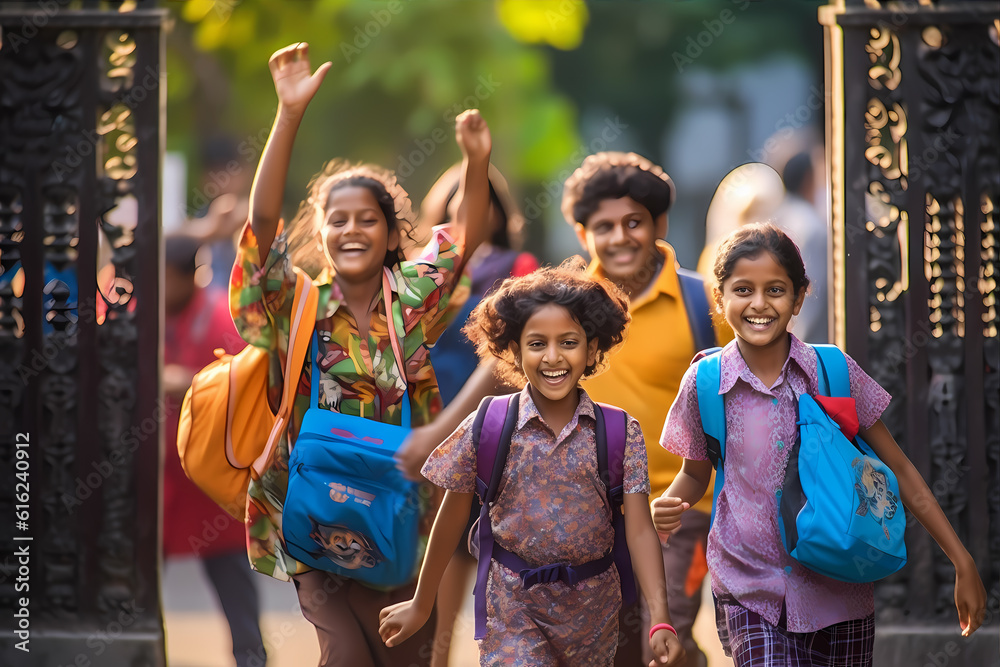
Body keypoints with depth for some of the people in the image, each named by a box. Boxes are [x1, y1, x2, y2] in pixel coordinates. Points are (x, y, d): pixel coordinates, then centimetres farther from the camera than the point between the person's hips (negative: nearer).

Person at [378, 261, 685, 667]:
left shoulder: (621, 433, -7)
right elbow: (451, 521, 3)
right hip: (515, 612, -1)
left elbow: (639, 530, -11)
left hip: (594, 610, 1)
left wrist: (661, 621, -22)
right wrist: (421, 605, 10)